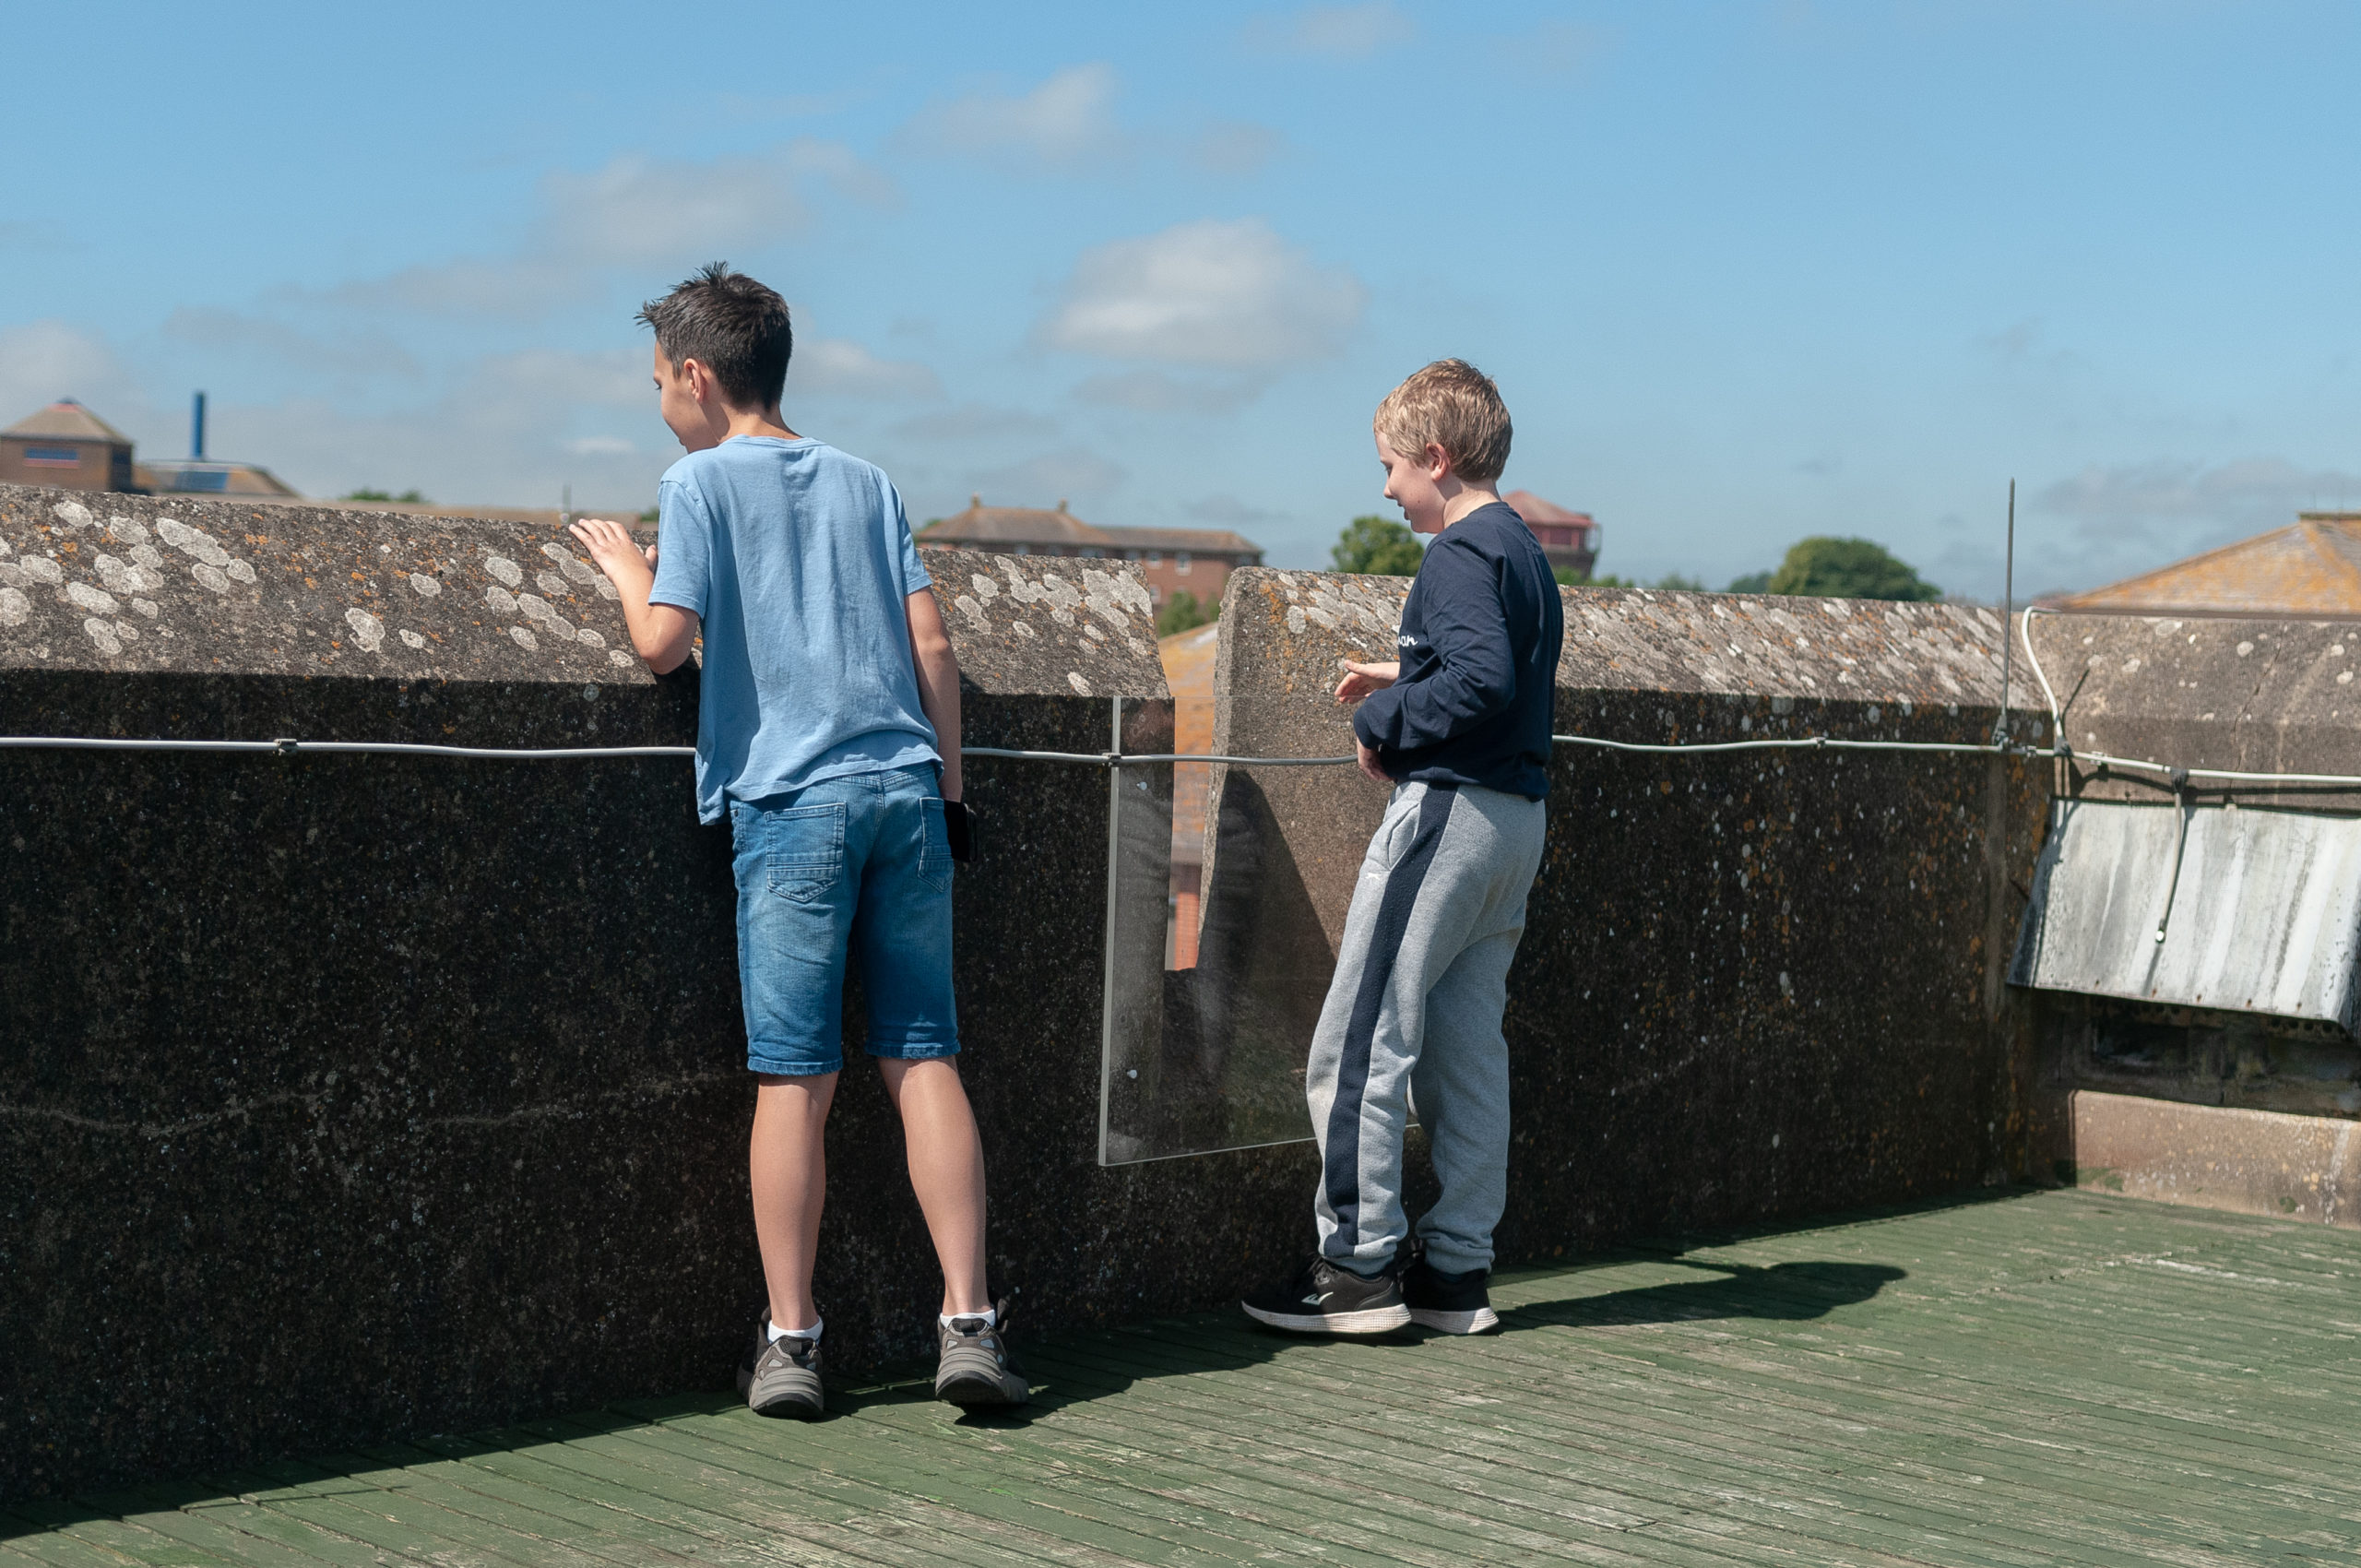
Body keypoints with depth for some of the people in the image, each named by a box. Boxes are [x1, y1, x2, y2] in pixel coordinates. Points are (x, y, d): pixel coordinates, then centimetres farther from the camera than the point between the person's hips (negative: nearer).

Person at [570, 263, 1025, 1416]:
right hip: (904, 791, 4)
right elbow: (933, 649, 11)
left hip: (791, 801, -4)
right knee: (924, 1062, 5)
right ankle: (969, 1324, 2)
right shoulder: (867, 483, 17)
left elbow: (664, 641, -8)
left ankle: (789, 1343, 4)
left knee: (795, 1079, 0)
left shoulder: (702, 481, 3)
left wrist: (626, 571, 11)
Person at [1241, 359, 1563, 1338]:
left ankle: (1359, 1264, -2)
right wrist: (1405, 686, 20)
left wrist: (1384, 723, -14)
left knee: (1359, 1043, -4)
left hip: (1447, 808, -10)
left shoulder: (1461, 553, -12)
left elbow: (1483, 679, -26)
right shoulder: (1526, 552, 17)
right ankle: (1457, 1266, 14)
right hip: (1517, 818, 10)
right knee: (1466, 1048, 11)